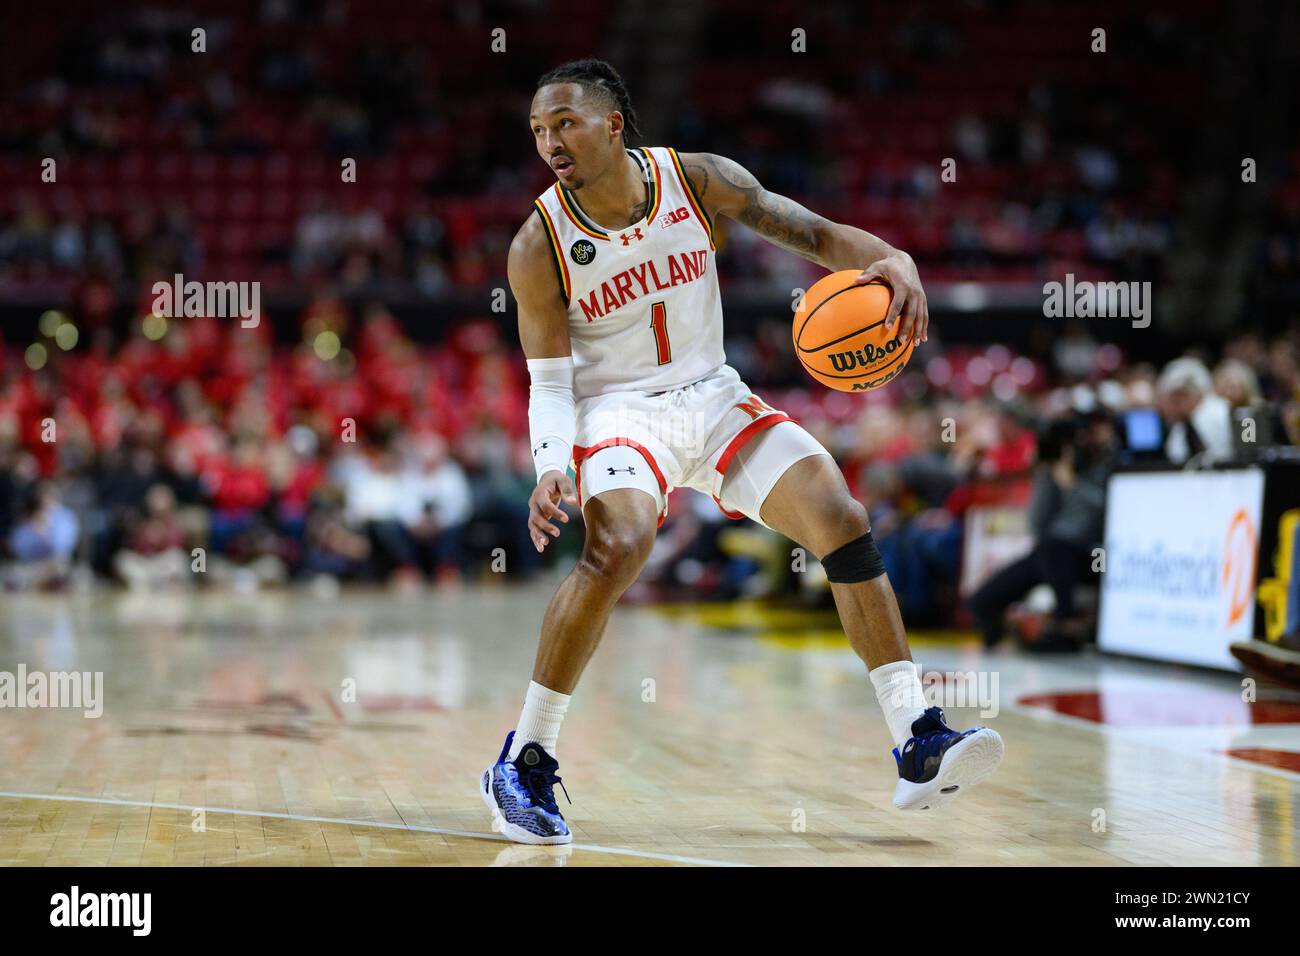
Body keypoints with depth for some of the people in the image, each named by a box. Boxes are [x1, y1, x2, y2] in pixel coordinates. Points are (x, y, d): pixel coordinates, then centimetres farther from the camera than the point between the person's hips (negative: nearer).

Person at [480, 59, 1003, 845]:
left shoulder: (699, 181, -8)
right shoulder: (540, 246, -13)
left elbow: (814, 233, -7)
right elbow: (549, 381, -10)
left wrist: (892, 259, -28)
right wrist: (551, 470, -29)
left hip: (714, 398, 4)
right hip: (619, 411, -4)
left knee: (841, 518, -12)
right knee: (619, 545, -32)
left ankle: (918, 747, -11)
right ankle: (524, 765, -20)